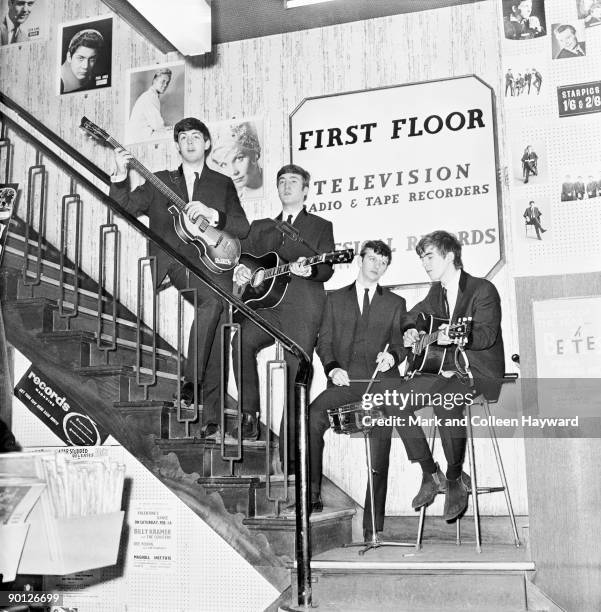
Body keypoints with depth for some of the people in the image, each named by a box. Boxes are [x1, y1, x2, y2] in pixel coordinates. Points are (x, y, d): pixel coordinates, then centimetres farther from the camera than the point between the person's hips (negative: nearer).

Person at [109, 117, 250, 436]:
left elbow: (242, 227, 10)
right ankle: (192, 382, -25)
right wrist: (121, 175, -4)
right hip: (175, 261, -2)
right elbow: (123, 207, 11)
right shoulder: (159, 181, 20)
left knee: (217, 326, -15)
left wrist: (211, 214, -6)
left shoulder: (222, 183, 20)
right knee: (214, 296, -33)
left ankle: (211, 416, -12)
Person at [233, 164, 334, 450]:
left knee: (296, 378, -10)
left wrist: (308, 269, -19)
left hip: (302, 309, -3)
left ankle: (289, 456, -5)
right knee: (242, 341, -28)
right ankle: (249, 415, -15)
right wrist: (239, 269, 0)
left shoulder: (321, 226, 15)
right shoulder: (260, 227, 26)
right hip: (265, 304, 3)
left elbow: (327, 270, 3)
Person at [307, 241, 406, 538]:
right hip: (344, 380, 0)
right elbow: (324, 341, 13)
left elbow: (400, 344, 13)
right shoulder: (336, 299, 21)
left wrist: (392, 355, -10)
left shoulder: (395, 303, 22)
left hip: (381, 380, 0)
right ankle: (312, 492, -19)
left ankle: (373, 523, -10)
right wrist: (332, 368, -6)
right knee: (312, 415, -28)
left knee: (380, 452, -14)